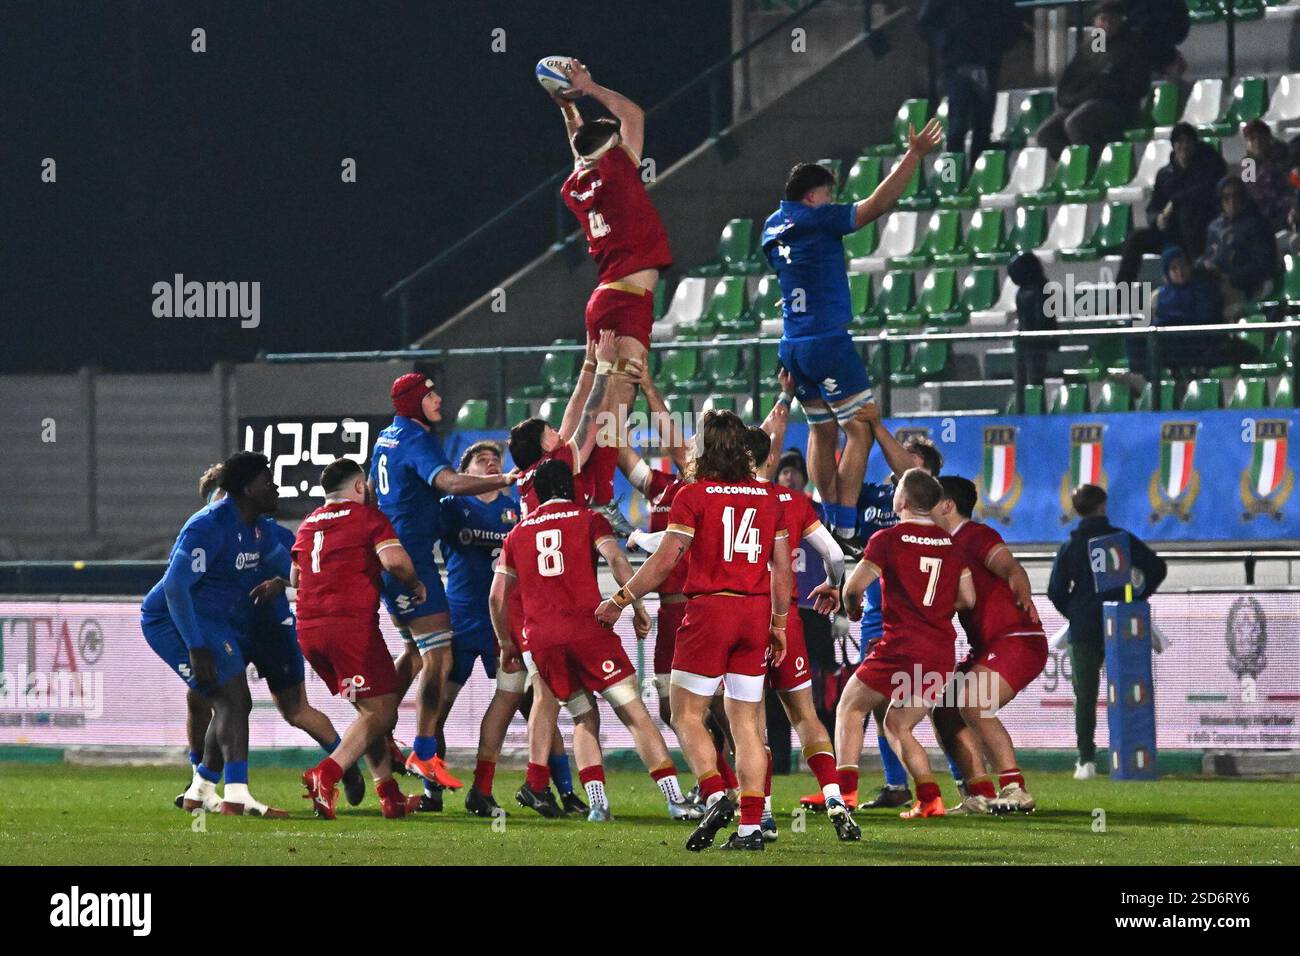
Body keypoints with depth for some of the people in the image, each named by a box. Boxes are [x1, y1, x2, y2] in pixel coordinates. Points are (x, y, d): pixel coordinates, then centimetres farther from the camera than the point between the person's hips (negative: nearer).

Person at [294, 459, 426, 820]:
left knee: (372, 709, 18)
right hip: (351, 624, -7)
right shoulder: (368, 516, 0)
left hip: (307, 627, 7)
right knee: (380, 712, -5)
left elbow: (295, 578, 29)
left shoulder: (308, 524, 19)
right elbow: (395, 560, -15)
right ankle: (326, 775, -25)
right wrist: (415, 585, 4)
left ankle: (390, 795, 13)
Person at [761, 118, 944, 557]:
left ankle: (829, 522, 18)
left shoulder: (772, 228, 12)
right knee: (860, 431, -5)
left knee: (822, 431, 17)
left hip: (793, 346, 8)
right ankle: (844, 532, -12)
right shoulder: (816, 220, -11)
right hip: (827, 342, -8)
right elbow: (877, 204, -16)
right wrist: (914, 154, -14)